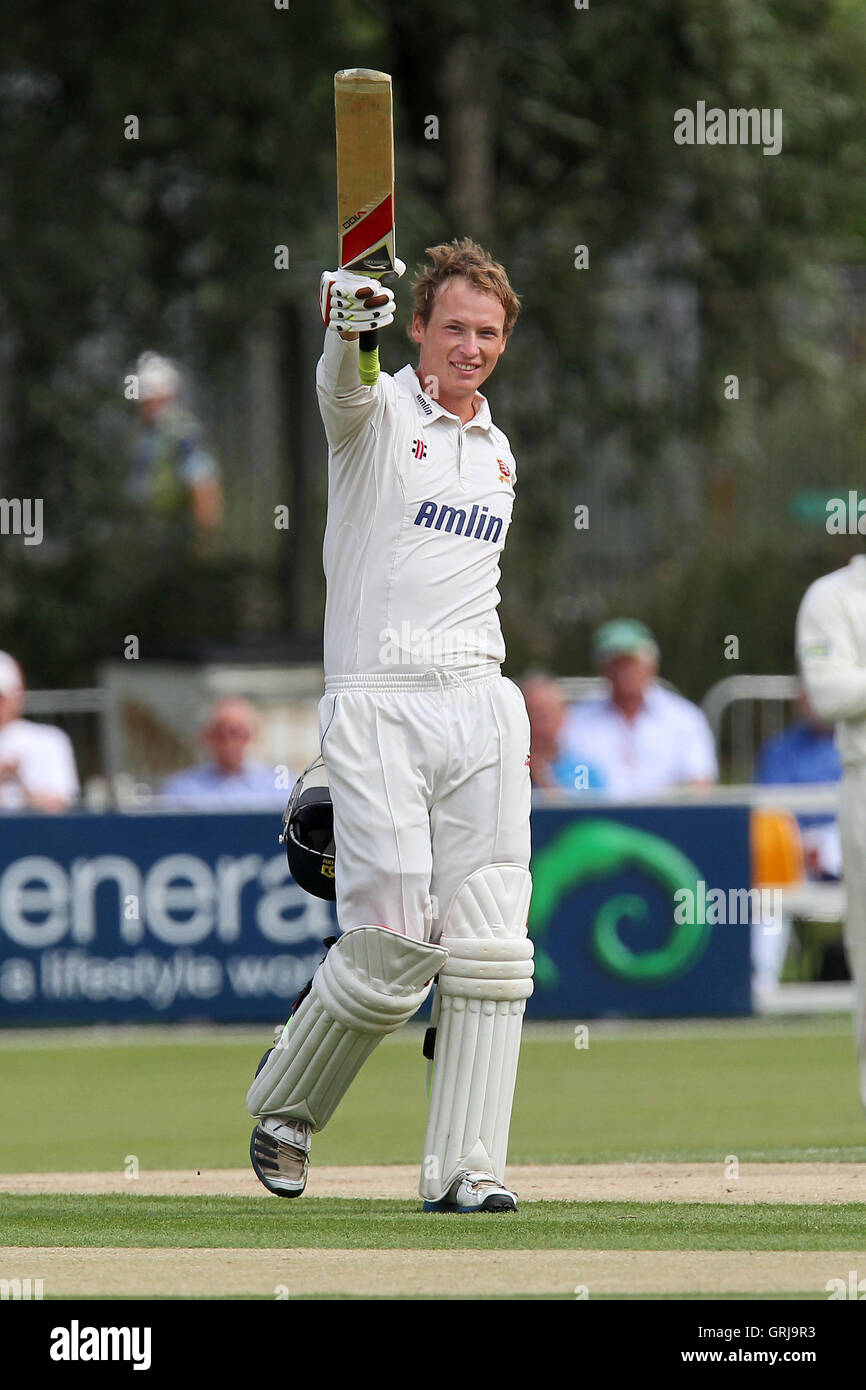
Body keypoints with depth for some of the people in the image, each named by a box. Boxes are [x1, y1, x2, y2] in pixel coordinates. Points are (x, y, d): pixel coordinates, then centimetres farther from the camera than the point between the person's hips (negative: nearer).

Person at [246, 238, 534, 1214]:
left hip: (480, 707, 6)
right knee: (391, 946, -9)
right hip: (377, 704, -5)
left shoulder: (497, 451, 19)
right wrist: (348, 323, -50)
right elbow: (345, 386, -26)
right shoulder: (378, 412, -1)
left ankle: (464, 1169, -3)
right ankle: (284, 1102, 16)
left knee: (488, 948, -5)